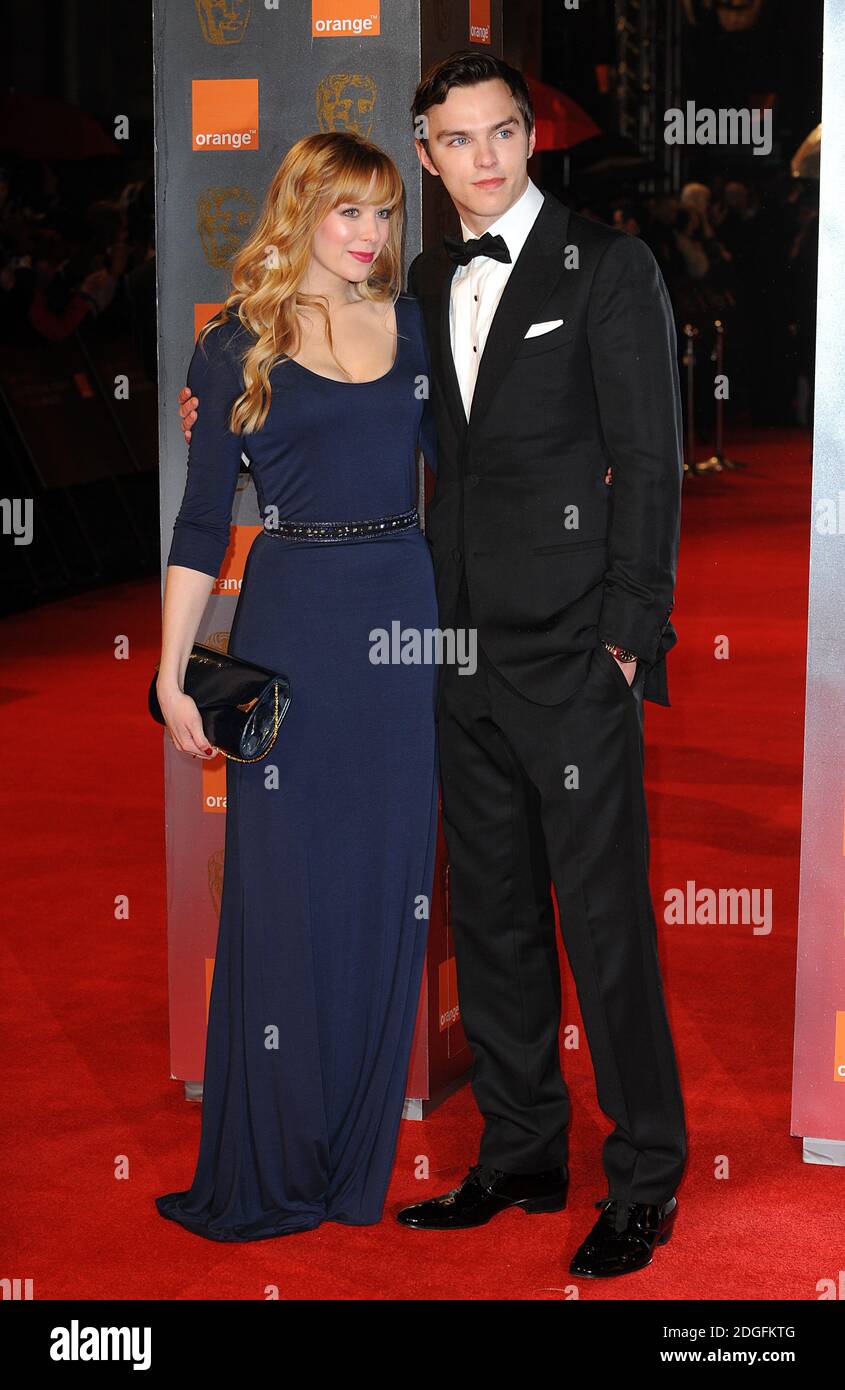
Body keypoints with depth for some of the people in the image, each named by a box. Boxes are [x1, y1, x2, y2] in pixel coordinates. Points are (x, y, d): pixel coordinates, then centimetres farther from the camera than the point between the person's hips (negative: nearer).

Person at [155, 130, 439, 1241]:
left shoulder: (412, 325, 10)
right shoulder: (240, 346, 1)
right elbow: (203, 521, 0)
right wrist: (173, 675, -5)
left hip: (404, 611, 4)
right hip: (292, 619, -3)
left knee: (388, 883, 6)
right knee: (284, 888, -1)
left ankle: (361, 1159, 19)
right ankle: (268, 1176, 12)